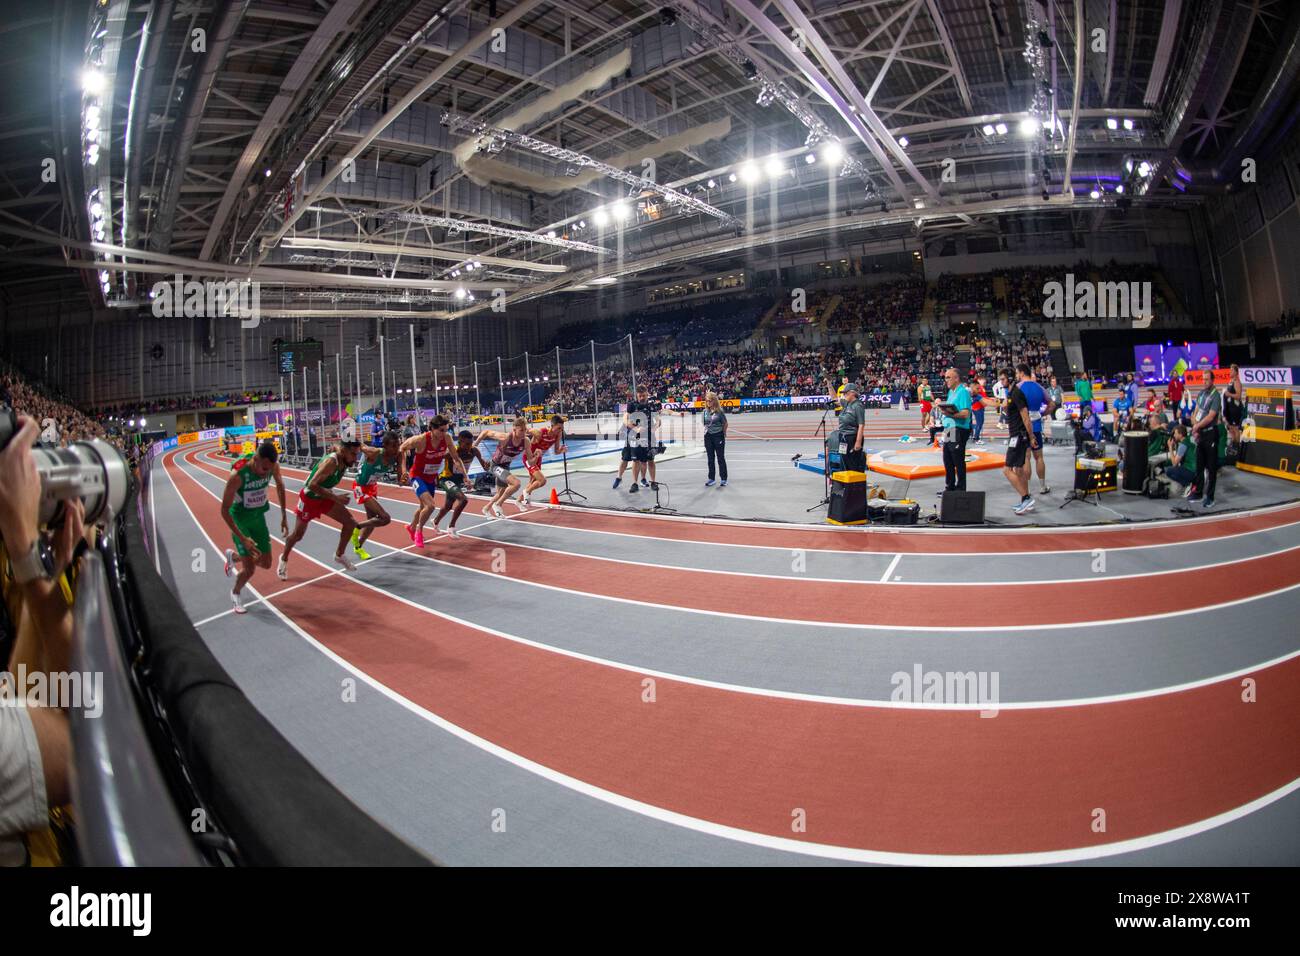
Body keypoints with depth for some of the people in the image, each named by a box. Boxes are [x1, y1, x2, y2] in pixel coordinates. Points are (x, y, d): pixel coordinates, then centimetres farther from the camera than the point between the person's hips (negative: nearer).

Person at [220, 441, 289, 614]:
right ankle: (236, 593, 26)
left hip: (259, 515, 5)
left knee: (266, 563, 10)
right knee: (249, 569, -7)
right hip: (239, 518, -5)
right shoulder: (237, 474, -34)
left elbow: (280, 485, 5)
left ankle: (233, 555, 39)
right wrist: (243, 539, -29)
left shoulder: (273, 466, -20)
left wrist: (284, 516, 7)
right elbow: (224, 510, -25)